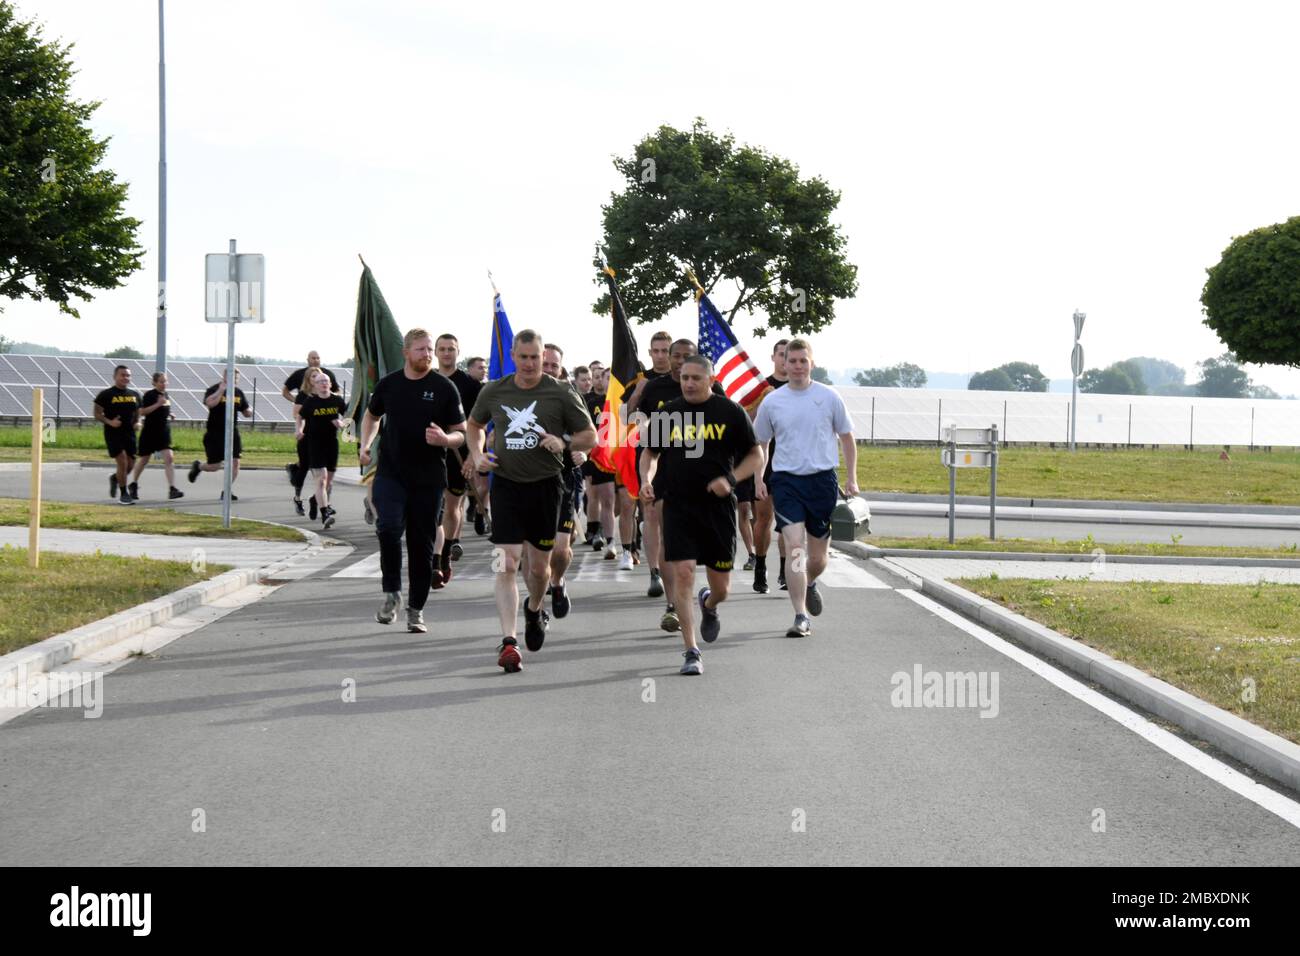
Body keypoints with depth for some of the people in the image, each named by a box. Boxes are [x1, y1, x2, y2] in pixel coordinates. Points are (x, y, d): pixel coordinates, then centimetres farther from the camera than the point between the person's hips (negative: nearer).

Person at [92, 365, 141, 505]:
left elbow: (138, 412, 22)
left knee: (130, 464, 5)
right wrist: (109, 422, -20)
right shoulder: (106, 395, -4)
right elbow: (97, 414, -3)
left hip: (129, 434, 5)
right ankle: (124, 494, -1)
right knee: (122, 462, -13)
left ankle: (115, 478, 37)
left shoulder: (134, 395, 11)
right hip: (113, 434, -5)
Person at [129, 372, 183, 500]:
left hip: (164, 432, 5)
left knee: (168, 458, -11)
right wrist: (158, 404, -24)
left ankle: (172, 489, -18)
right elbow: (142, 412, -20)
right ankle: (134, 485, 33)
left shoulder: (165, 394, 11)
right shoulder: (149, 395, -11)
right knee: (144, 459, 10)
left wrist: (170, 415, 10)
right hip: (150, 432, -5)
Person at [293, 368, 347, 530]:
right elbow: (299, 417, 7)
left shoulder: (337, 400, 3)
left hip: (332, 442, 4)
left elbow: (346, 418, 15)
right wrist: (299, 430, -10)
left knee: (329, 480, 16)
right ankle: (325, 516, -22)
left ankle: (326, 506, 39)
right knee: (320, 479, -15)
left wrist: (342, 424, -7)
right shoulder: (310, 401, -4)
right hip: (314, 443, -4)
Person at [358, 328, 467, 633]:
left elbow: (461, 434, 2)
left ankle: (415, 610, 16)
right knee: (388, 528, -21)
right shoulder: (388, 384, 5)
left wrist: (444, 439, -19)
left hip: (428, 478, 0)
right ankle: (392, 593, -3)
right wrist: (365, 445, 11)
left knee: (422, 545, 4)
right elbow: (372, 415, 25)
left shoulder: (445, 388, -1)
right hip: (390, 473, 0)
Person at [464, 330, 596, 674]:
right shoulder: (493, 392, 3)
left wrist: (564, 443, -17)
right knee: (507, 565, -11)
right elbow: (474, 425, 21)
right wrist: (477, 454, 3)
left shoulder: (561, 394, -4)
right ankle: (508, 641, -14)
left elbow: (591, 437, 2)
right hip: (506, 485, 0)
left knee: (540, 565, 10)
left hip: (545, 486, 0)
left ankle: (534, 608, 43)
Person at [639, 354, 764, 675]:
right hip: (678, 506, 0)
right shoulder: (666, 413, 5)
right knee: (682, 574, -12)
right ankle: (691, 652, -6)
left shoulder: (731, 413, -1)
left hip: (718, 507, 0)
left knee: (721, 586, 7)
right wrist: (646, 478, -3)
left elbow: (756, 456, 4)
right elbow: (650, 452, 17)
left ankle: (709, 605, 46)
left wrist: (730, 480, -12)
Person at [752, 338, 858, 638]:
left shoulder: (829, 397, 2)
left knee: (818, 556, 7)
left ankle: (810, 584, 43)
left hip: (822, 479, 1)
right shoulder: (772, 402, 3)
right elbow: (759, 444, 14)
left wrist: (851, 478, 6)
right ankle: (801, 618, -14)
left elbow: (846, 438, 11)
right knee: (794, 547, -15)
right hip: (786, 479, -1)